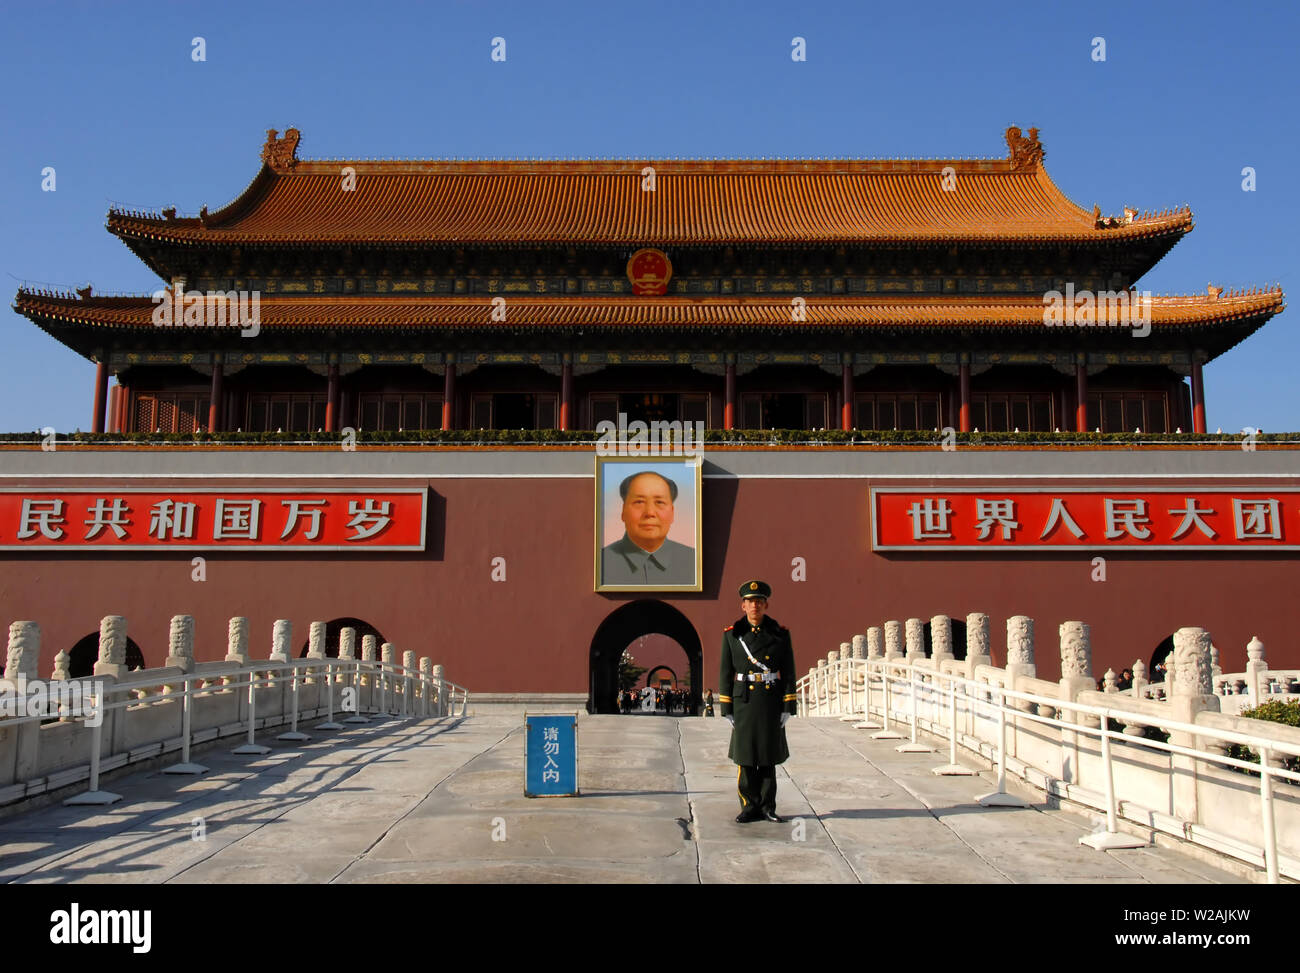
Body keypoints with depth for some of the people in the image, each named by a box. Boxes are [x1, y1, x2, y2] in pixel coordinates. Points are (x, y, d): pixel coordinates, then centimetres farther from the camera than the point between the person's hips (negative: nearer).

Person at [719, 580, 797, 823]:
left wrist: (788, 707, -3)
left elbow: (789, 673, 2)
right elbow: (725, 673, 2)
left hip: (772, 703, 0)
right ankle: (750, 807, 13)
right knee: (745, 757, 2)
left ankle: (767, 807, 19)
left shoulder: (781, 634, 1)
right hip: (744, 702, 0)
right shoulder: (732, 634, 1)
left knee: (768, 757, 8)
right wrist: (727, 709, -2)